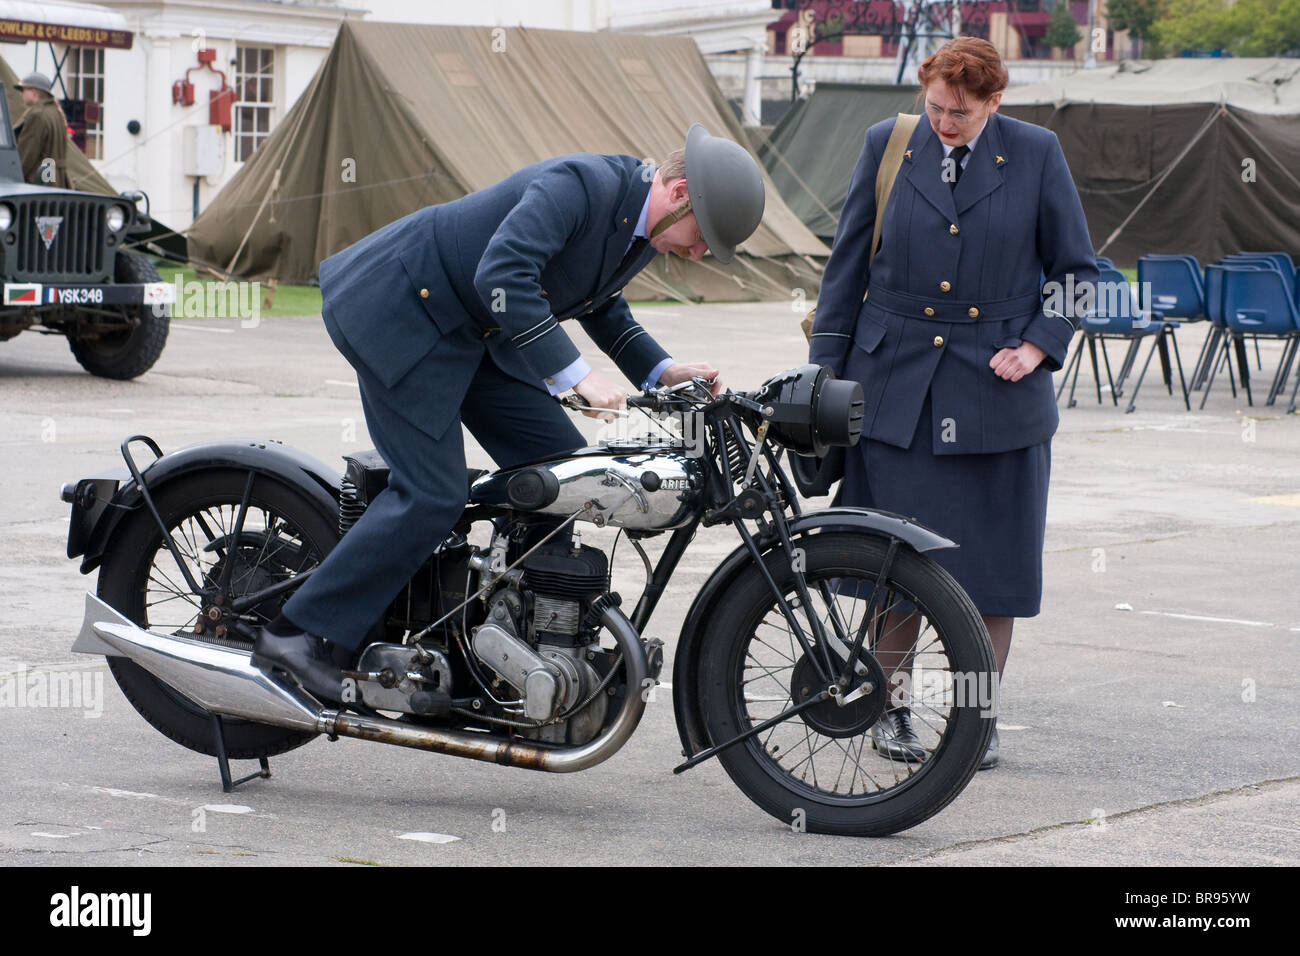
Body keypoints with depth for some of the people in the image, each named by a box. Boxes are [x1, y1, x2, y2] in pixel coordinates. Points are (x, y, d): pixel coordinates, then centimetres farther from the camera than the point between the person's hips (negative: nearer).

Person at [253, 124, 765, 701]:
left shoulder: (642, 226, 4)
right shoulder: (582, 184, -26)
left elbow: (599, 305, 21)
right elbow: (501, 275, -37)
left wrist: (662, 371, 6)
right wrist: (573, 376, -39)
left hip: (471, 329, 10)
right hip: (397, 309, -10)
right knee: (433, 495, -14)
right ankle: (293, 634, -10)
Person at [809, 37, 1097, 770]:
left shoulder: (1036, 154, -1)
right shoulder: (888, 145, 2)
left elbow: (1077, 270, 7)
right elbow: (848, 265, 7)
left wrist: (1038, 347, -7)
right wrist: (823, 375, 4)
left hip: (996, 389, 0)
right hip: (897, 383, 0)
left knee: (992, 558, 3)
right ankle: (890, 705, 16)